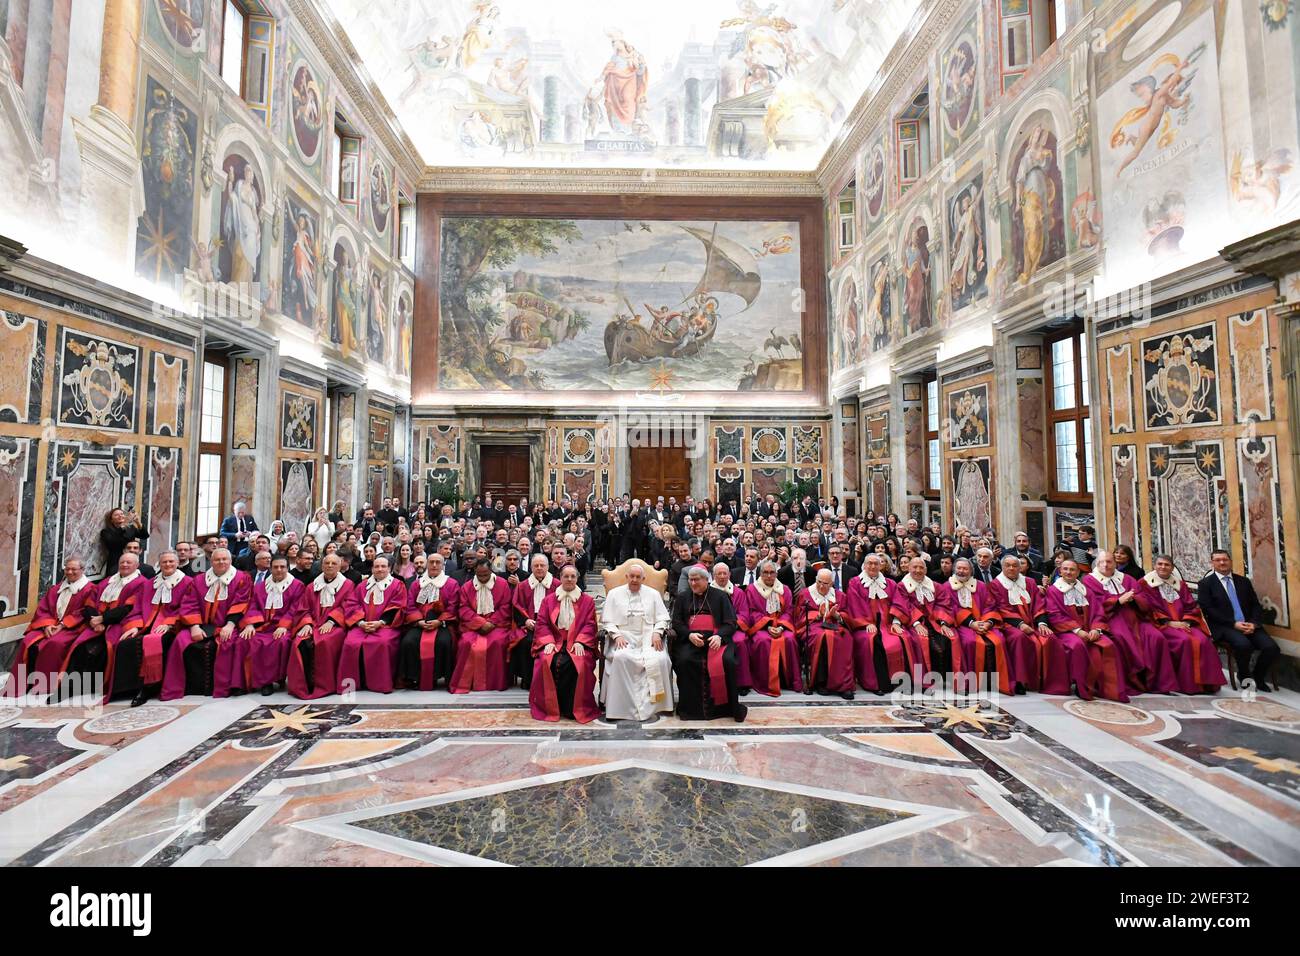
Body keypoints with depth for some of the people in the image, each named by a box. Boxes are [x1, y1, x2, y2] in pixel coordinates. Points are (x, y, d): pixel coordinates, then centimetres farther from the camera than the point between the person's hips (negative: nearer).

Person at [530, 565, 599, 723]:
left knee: (580, 663, -32)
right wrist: (549, 642, -11)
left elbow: (590, 624, 3)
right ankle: (549, 706, -12)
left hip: (577, 643, -1)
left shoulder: (587, 600, 12)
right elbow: (542, 623, 7)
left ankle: (573, 707, -15)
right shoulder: (548, 599, 16)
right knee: (546, 662, -30)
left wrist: (580, 642, -14)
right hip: (554, 641, 1)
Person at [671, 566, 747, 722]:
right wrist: (689, 634, -10)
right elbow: (676, 623, 11)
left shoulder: (719, 596, 13)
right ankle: (690, 706, -16)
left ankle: (731, 706, -13)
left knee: (727, 660, -30)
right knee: (683, 660, -29)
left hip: (716, 638, -1)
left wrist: (719, 636, -15)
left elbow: (730, 622, 5)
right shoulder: (683, 598, 19)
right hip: (690, 639, 2)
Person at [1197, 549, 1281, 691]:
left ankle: (1258, 678, 8)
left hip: (1249, 625, 5)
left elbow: (1256, 605, 12)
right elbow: (1208, 609, -7)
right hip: (1224, 626, -5)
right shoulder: (1205, 583, 1)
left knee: (1272, 647, -20)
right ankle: (1245, 677, -1)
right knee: (1244, 645, -31)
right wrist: (1233, 624, -15)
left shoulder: (1244, 581, 16)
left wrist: (1253, 623, -6)